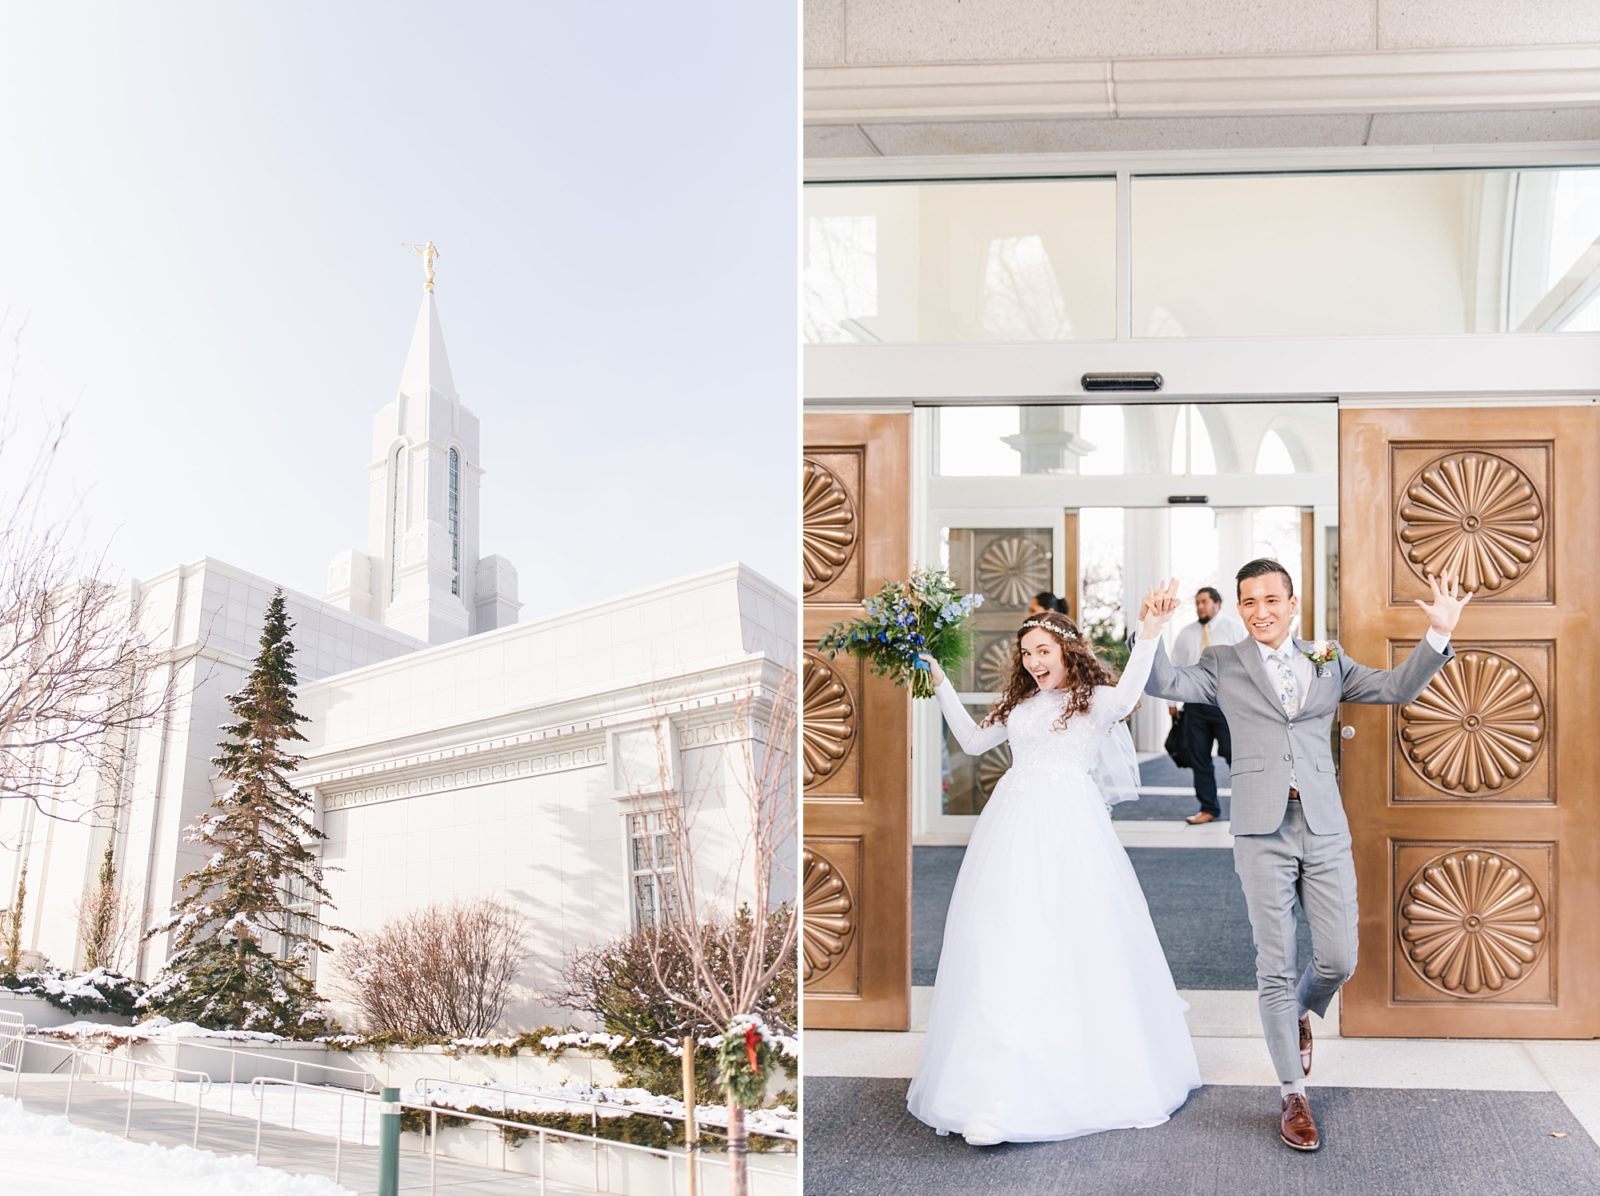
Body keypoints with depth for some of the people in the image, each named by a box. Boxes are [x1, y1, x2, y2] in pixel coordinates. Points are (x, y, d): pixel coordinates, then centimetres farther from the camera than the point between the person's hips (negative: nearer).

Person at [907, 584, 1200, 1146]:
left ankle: (1095, 1072, 3)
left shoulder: (1094, 699, 2)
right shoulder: (1018, 704, 19)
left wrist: (1148, 634, -33)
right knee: (1006, 944, 1)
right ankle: (1001, 1089, 5)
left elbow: (1126, 697, -21)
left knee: (1078, 941, -6)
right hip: (1015, 822, 5)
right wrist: (941, 684, 25)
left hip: (1069, 827, -5)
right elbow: (973, 741, 27)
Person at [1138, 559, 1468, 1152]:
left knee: (1338, 959, 2)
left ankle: (1300, 1014, 38)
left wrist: (1438, 634, -4)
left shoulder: (1328, 660, 13)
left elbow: (1396, 686, 9)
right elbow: (1163, 683, -6)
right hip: (1263, 830, -2)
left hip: (1325, 829, 2)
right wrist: (1150, 635, -24)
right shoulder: (1224, 665, 6)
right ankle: (1292, 1095, 14)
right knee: (1275, 966, 2)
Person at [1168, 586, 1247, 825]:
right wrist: (1172, 700, 10)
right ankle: (1208, 809, 15)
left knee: (1235, 755, -6)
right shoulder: (1186, 634, 14)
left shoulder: (1234, 627, 3)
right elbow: (1175, 668, 15)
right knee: (1199, 758, 5)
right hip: (1195, 704, 4)